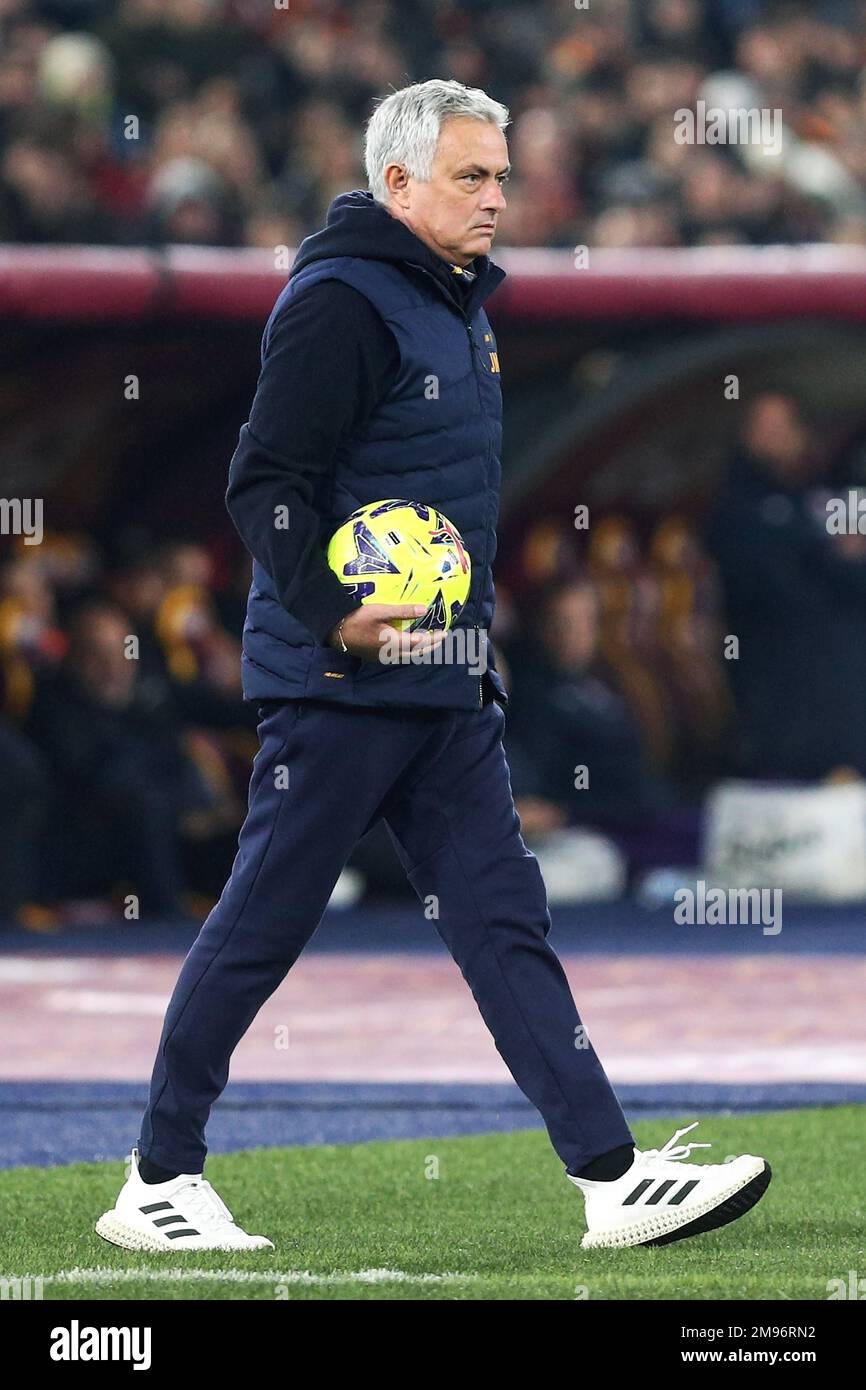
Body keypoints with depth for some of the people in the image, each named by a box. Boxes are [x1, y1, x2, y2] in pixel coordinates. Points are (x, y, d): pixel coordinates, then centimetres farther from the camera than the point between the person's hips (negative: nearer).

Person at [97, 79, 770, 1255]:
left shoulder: (456, 302, 16)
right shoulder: (340, 304, -14)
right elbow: (264, 485, -19)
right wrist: (334, 615, -28)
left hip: (444, 692, 9)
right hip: (338, 680, -9)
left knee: (504, 916, 3)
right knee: (262, 926, -1)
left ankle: (613, 1178, -1)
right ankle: (158, 1180, 9)